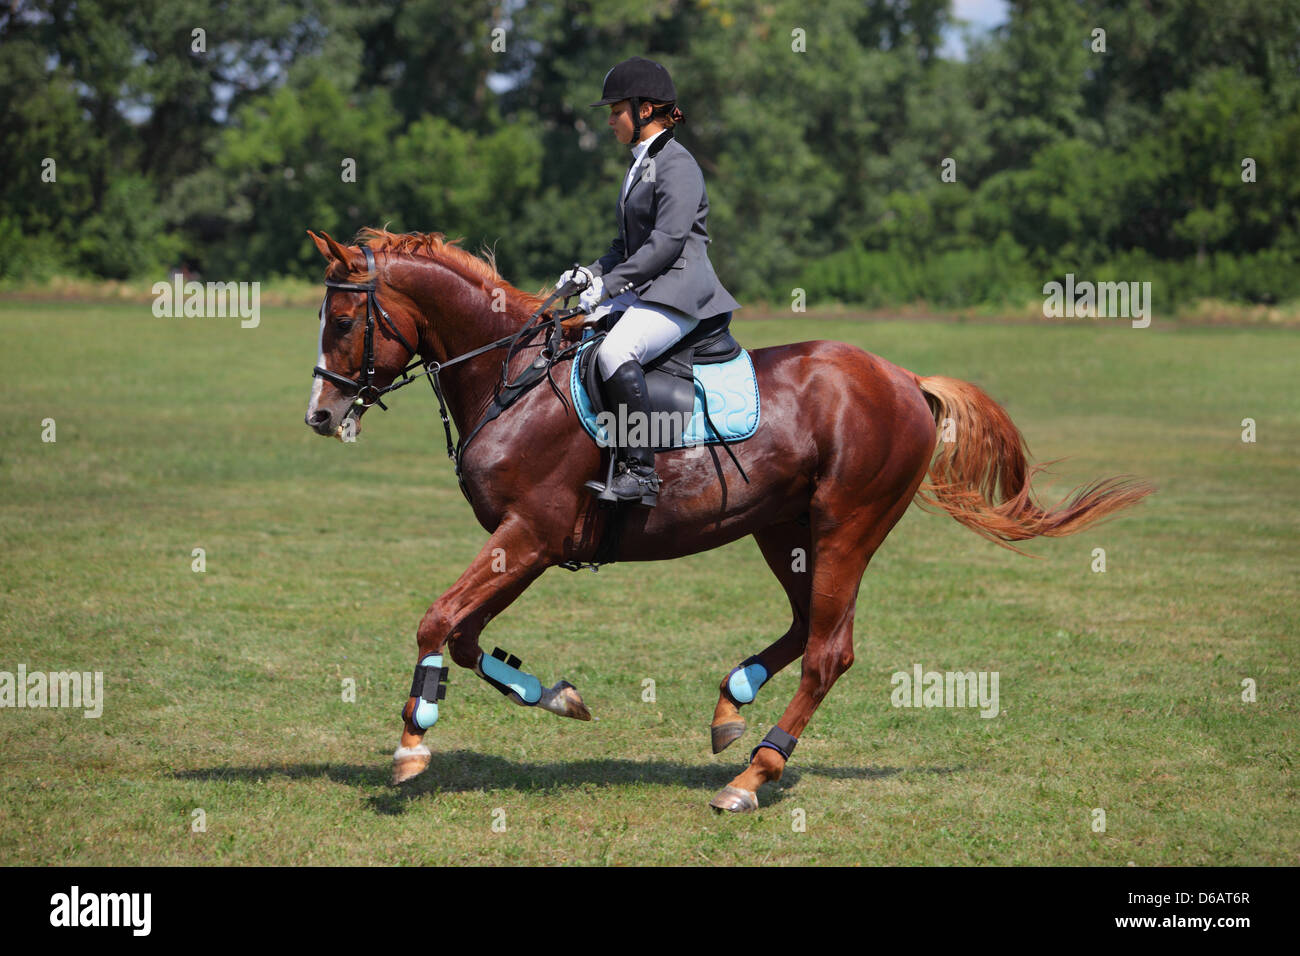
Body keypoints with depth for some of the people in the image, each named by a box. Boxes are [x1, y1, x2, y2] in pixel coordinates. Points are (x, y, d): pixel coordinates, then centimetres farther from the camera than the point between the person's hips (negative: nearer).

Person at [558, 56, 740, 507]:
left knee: (614, 353, -33)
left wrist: (609, 285, -20)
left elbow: (668, 241, -19)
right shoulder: (640, 165, 20)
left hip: (678, 294, -11)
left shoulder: (677, 165, -10)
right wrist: (591, 274, 7)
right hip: (642, 295, 11)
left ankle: (640, 473, -34)